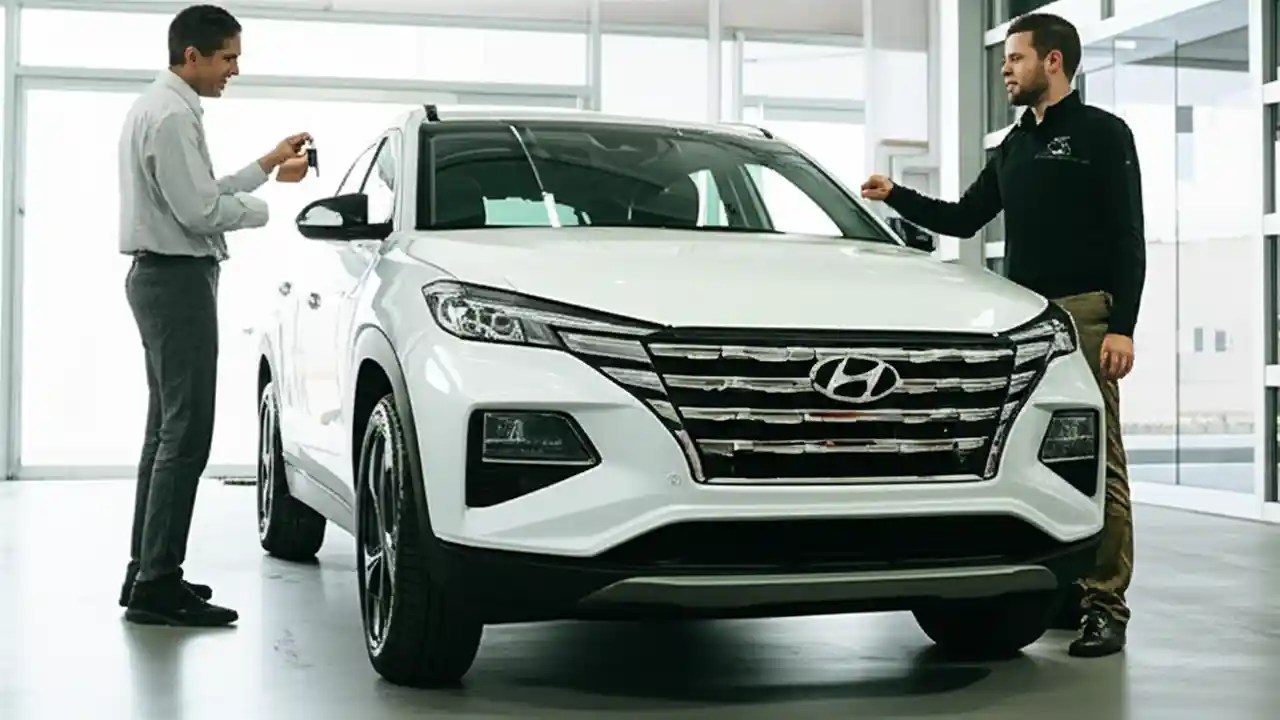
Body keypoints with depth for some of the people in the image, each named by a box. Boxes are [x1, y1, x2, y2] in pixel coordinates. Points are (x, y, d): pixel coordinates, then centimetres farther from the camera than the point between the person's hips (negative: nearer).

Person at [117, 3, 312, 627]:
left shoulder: (156, 107, 17)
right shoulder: (171, 115, -16)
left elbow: (200, 195, 19)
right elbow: (199, 211, -21)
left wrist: (267, 165, 16)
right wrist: (259, 209, -5)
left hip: (162, 277, 11)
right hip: (177, 277, -11)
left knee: (166, 430, 14)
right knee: (186, 434, -11)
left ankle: (146, 573, 19)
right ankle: (157, 585, -10)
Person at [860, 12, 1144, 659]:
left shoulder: (1102, 134, 0)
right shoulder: (1015, 146, 20)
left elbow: (1129, 238, -6)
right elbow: (963, 218, 25)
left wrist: (1123, 327, -14)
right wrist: (896, 197, 11)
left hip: (1084, 314, -7)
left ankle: (1104, 605, -7)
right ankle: (1057, 588, 13)